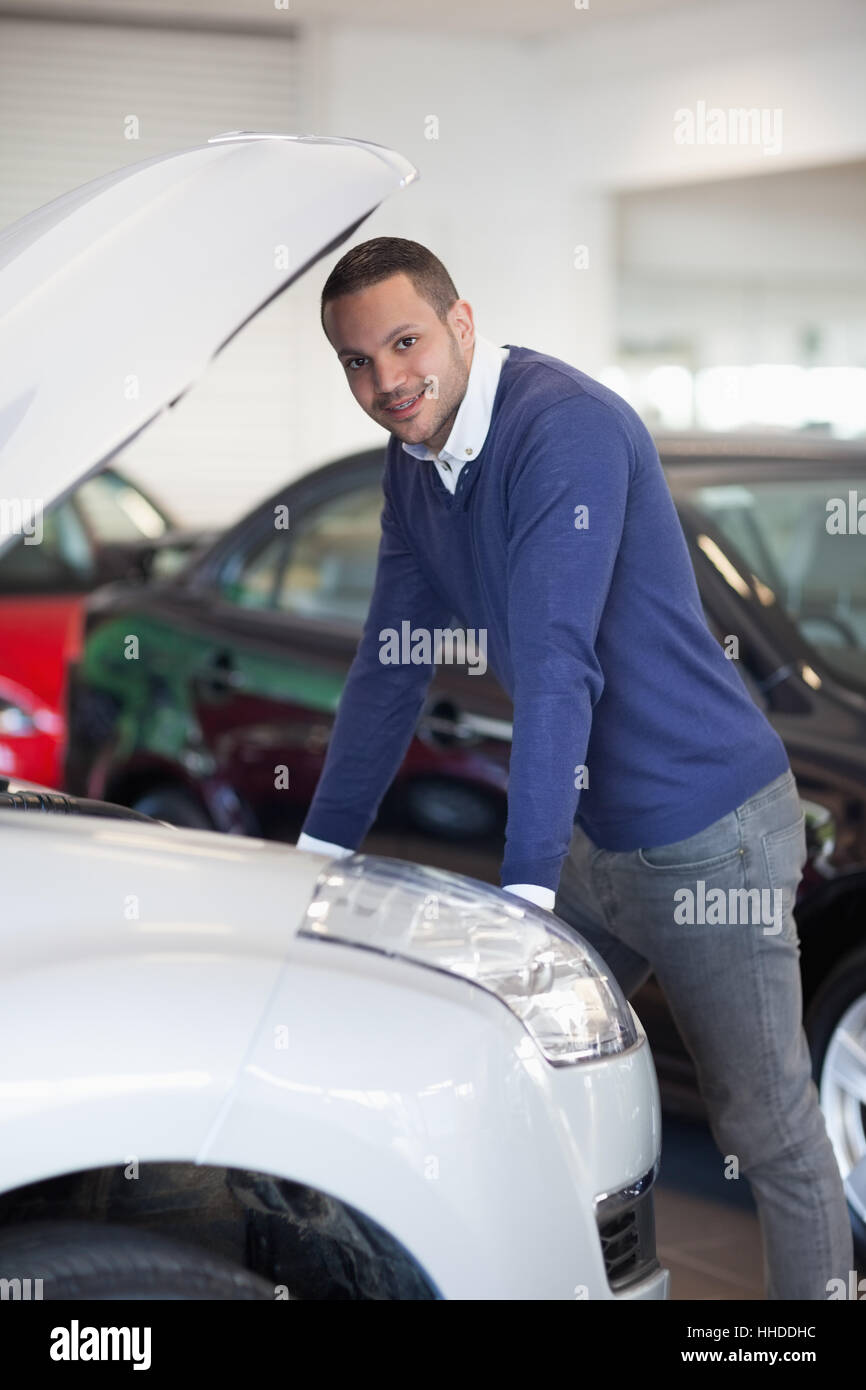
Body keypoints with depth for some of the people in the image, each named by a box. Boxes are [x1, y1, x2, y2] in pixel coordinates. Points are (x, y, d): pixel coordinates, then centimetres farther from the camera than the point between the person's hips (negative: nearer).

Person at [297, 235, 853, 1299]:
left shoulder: (566, 429, -22)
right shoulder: (414, 464, 6)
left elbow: (558, 668, -29)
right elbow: (388, 670, 12)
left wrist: (525, 894, -33)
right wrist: (315, 855, 10)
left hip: (708, 830, -8)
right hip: (597, 833, 9)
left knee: (769, 1135, 1)